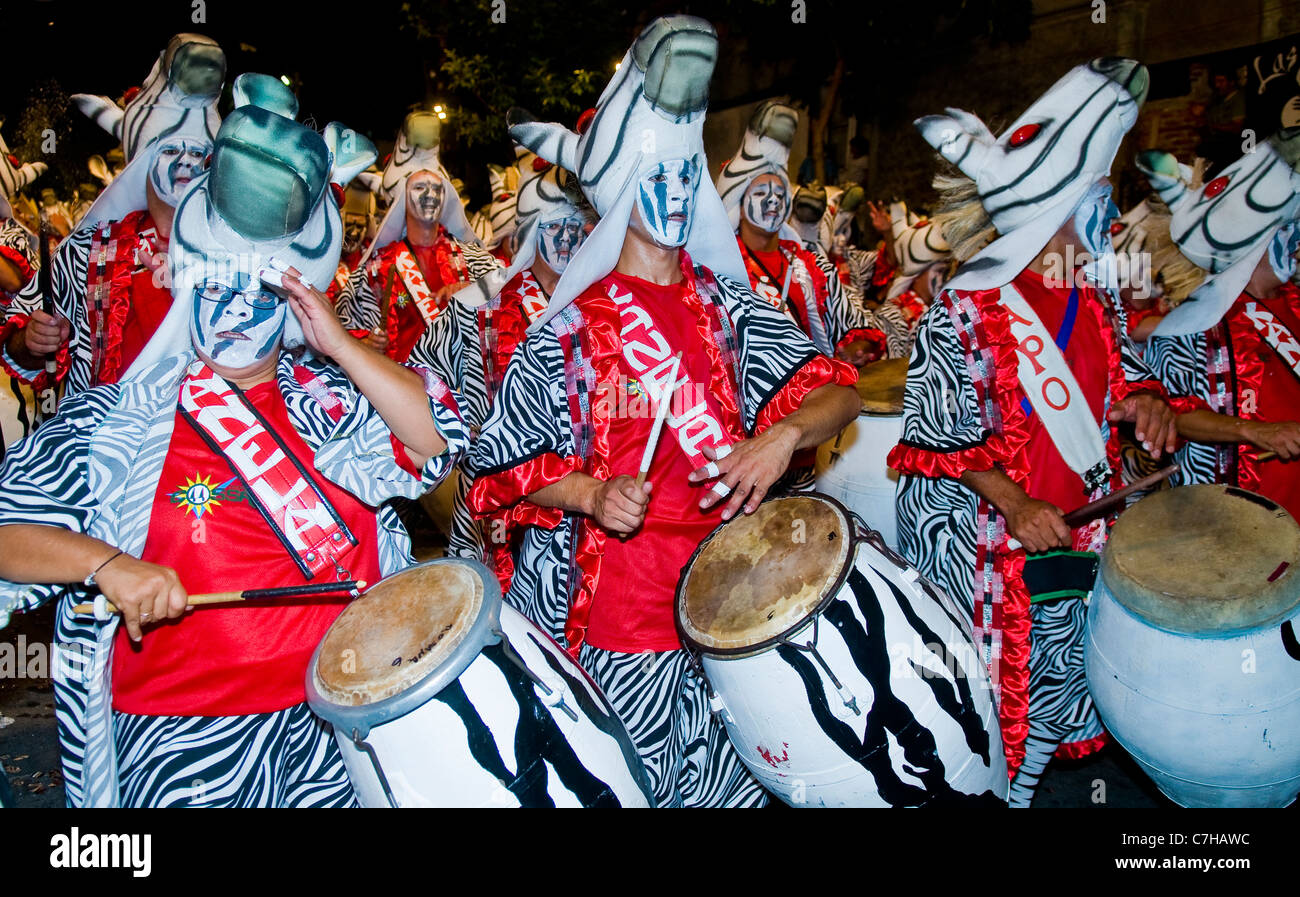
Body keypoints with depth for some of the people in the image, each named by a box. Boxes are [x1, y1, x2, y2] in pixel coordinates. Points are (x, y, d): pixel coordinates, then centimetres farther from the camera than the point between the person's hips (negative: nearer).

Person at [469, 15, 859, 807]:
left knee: (737, 783, 14)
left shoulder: (726, 304, 4)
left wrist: (785, 433, -22)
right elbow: (511, 465, -2)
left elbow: (839, 392, -2)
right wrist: (591, 494, -20)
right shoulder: (571, 327, -5)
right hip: (620, 611, -3)